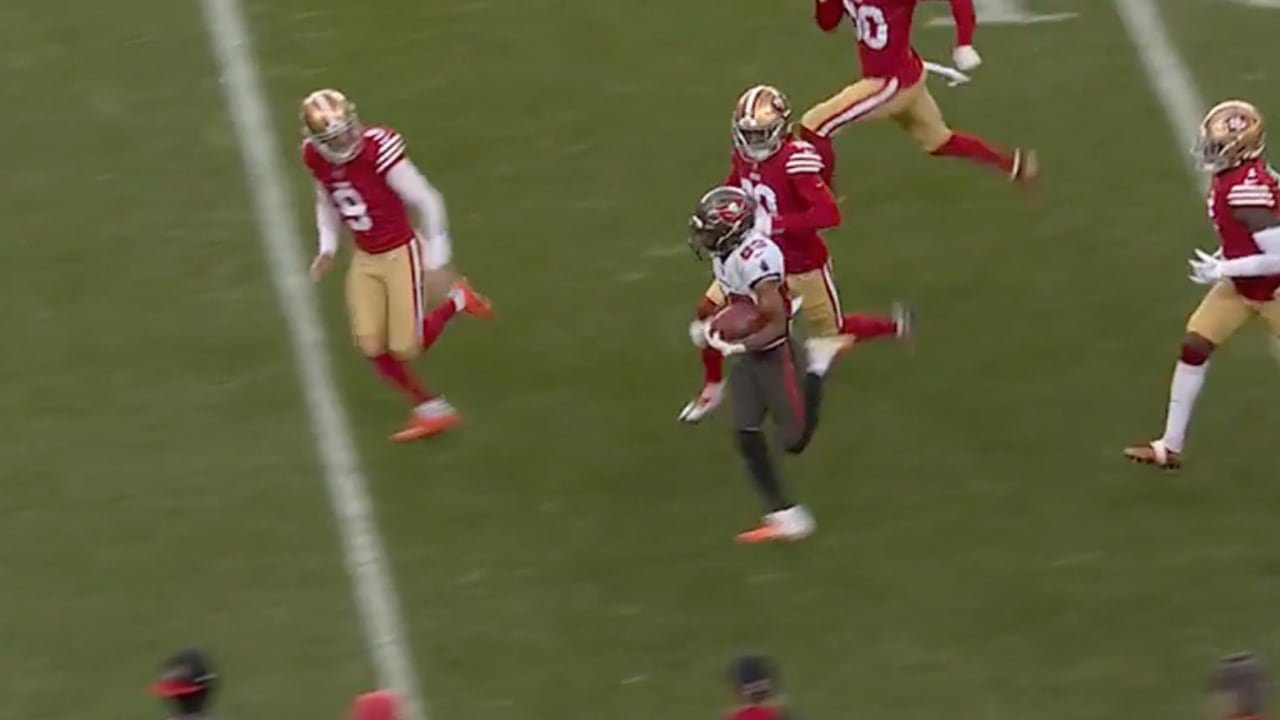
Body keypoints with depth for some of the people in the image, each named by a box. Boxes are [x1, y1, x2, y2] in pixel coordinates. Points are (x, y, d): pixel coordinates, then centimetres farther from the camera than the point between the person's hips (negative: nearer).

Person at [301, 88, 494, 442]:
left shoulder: (378, 151, -28)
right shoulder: (316, 159, -8)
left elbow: (428, 203, -20)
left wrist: (436, 260, -15)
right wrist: (328, 248, 4)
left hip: (400, 254, -6)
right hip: (365, 260, 6)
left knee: (405, 348, -2)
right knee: (373, 347, 1)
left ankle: (456, 301, 25)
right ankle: (431, 409, 21)